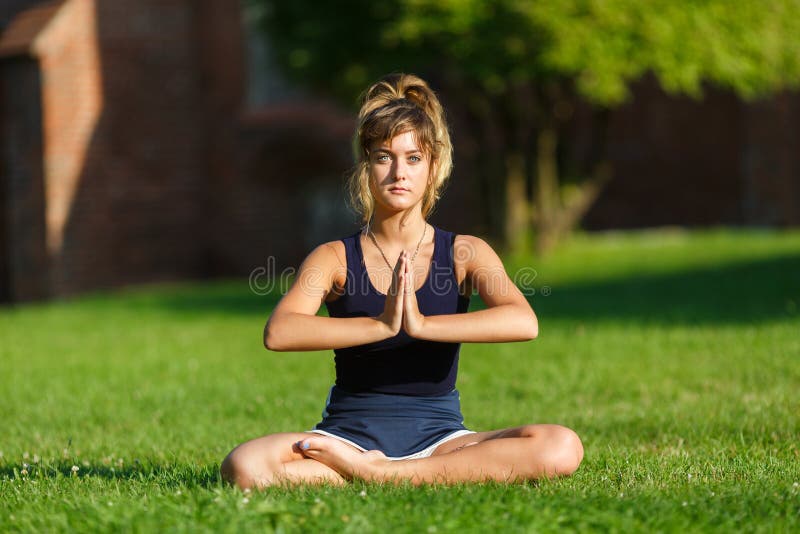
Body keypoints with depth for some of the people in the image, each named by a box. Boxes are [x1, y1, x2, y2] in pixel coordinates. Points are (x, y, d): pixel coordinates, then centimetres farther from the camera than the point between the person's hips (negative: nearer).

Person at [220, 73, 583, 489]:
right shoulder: (335, 258, 3)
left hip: (437, 434, 1)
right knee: (244, 467, -31)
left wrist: (423, 325, -24)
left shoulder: (465, 253, 5)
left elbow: (524, 322, -15)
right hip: (351, 432, -1)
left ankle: (374, 472, -21)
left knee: (562, 448, -27)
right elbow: (278, 333, -16)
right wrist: (381, 325, -26)